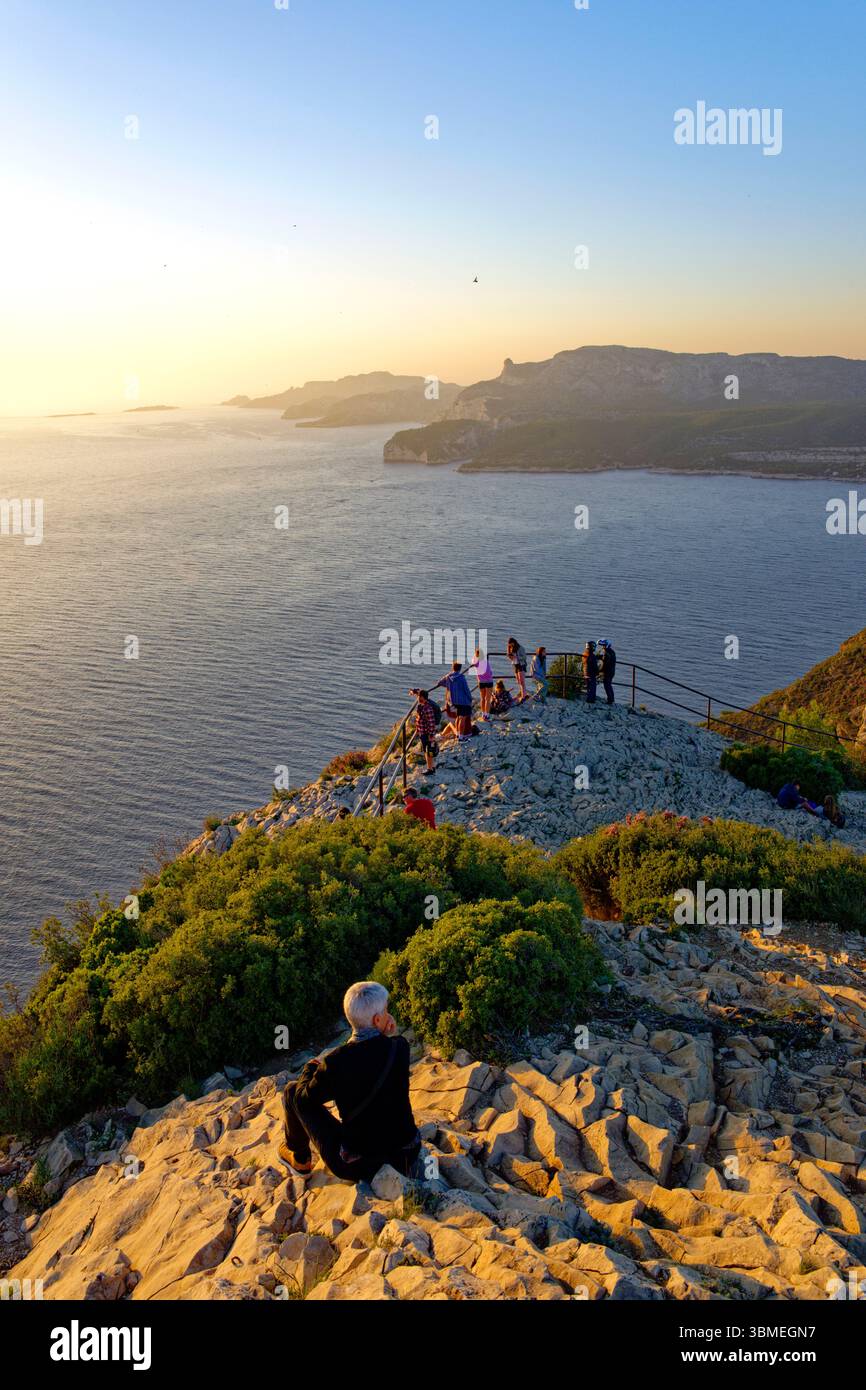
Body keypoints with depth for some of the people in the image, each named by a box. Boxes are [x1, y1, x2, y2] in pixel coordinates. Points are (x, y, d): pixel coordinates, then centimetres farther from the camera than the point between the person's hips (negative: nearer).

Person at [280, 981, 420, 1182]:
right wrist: (390, 1037, -1)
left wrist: (310, 1067, 15)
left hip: (357, 1166, -3)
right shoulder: (400, 1047, -14)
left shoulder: (335, 1062, -22)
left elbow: (305, 1098, -1)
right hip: (408, 1157, 4)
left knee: (293, 1091, 11)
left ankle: (299, 1158, 34)